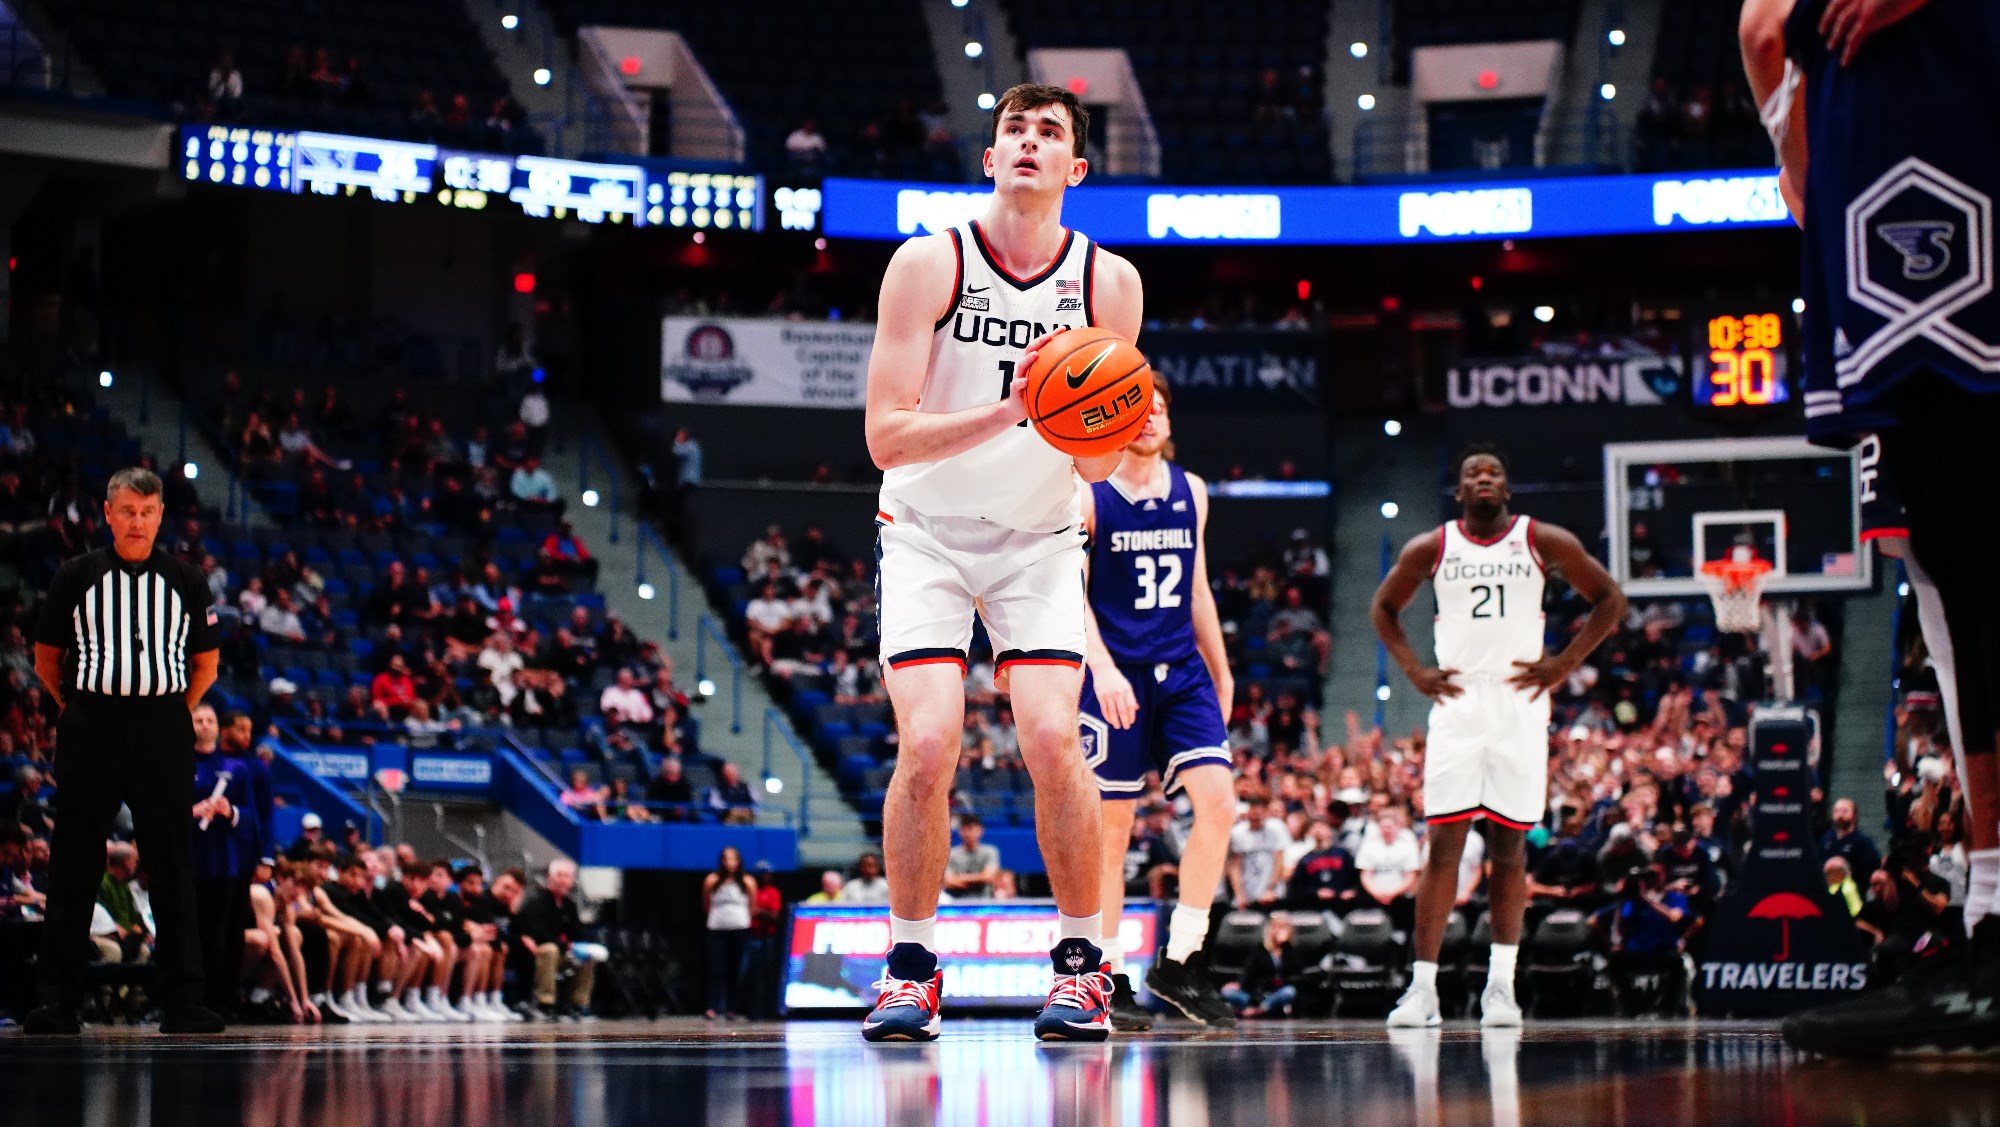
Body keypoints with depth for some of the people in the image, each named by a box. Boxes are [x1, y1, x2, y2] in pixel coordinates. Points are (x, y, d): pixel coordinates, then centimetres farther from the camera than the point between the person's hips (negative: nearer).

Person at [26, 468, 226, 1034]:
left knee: (172, 869, 1)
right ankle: (57, 998, 4)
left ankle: (182, 1002, 5)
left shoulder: (186, 581, 9)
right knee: (74, 866, 0)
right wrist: (75, 710, 5)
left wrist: (177, 713, 8)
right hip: (91, 727, -1)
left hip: (163, 728, 1)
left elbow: (205, 663, 16)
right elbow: (46, 657, 12)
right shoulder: (77, 576, 6)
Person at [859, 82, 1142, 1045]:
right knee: (927, 746, -16)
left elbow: (1101, 467, -4)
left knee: (1052, 739, -15)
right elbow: (885, 437, -19)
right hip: (926, 532, -1)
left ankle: (1080, 963, 1)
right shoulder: (928, 264, -13)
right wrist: (1007, 414, -32)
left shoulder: (1108, 281, -7)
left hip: (1039, 538, 1)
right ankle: (912, 968, 1)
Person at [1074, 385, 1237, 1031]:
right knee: (1112, 827, 0)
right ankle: (1109, 982, 9)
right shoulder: (1086, 496, -5)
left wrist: (1220, 669, 20)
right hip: (1115, 677, -4)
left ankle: (1180, 962, -3)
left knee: (1218, 800, -12)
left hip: (1181, 674, 5)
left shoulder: (1191, 492, 12)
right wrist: (1102, 667, -25)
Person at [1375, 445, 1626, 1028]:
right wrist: (1414, 670, 5)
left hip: (1520, 703, 0)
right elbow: (1383, 608, 18)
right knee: (1444, 845, -5)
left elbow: (1609, 598, 7)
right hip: (1456, 702, 0)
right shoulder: (1431, 548, 5)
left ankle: (1502, 984, 8)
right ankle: (1423, 988, -5)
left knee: (1509, 846, 2)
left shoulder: (1544, 541, 2)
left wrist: (1566, 663, -3)